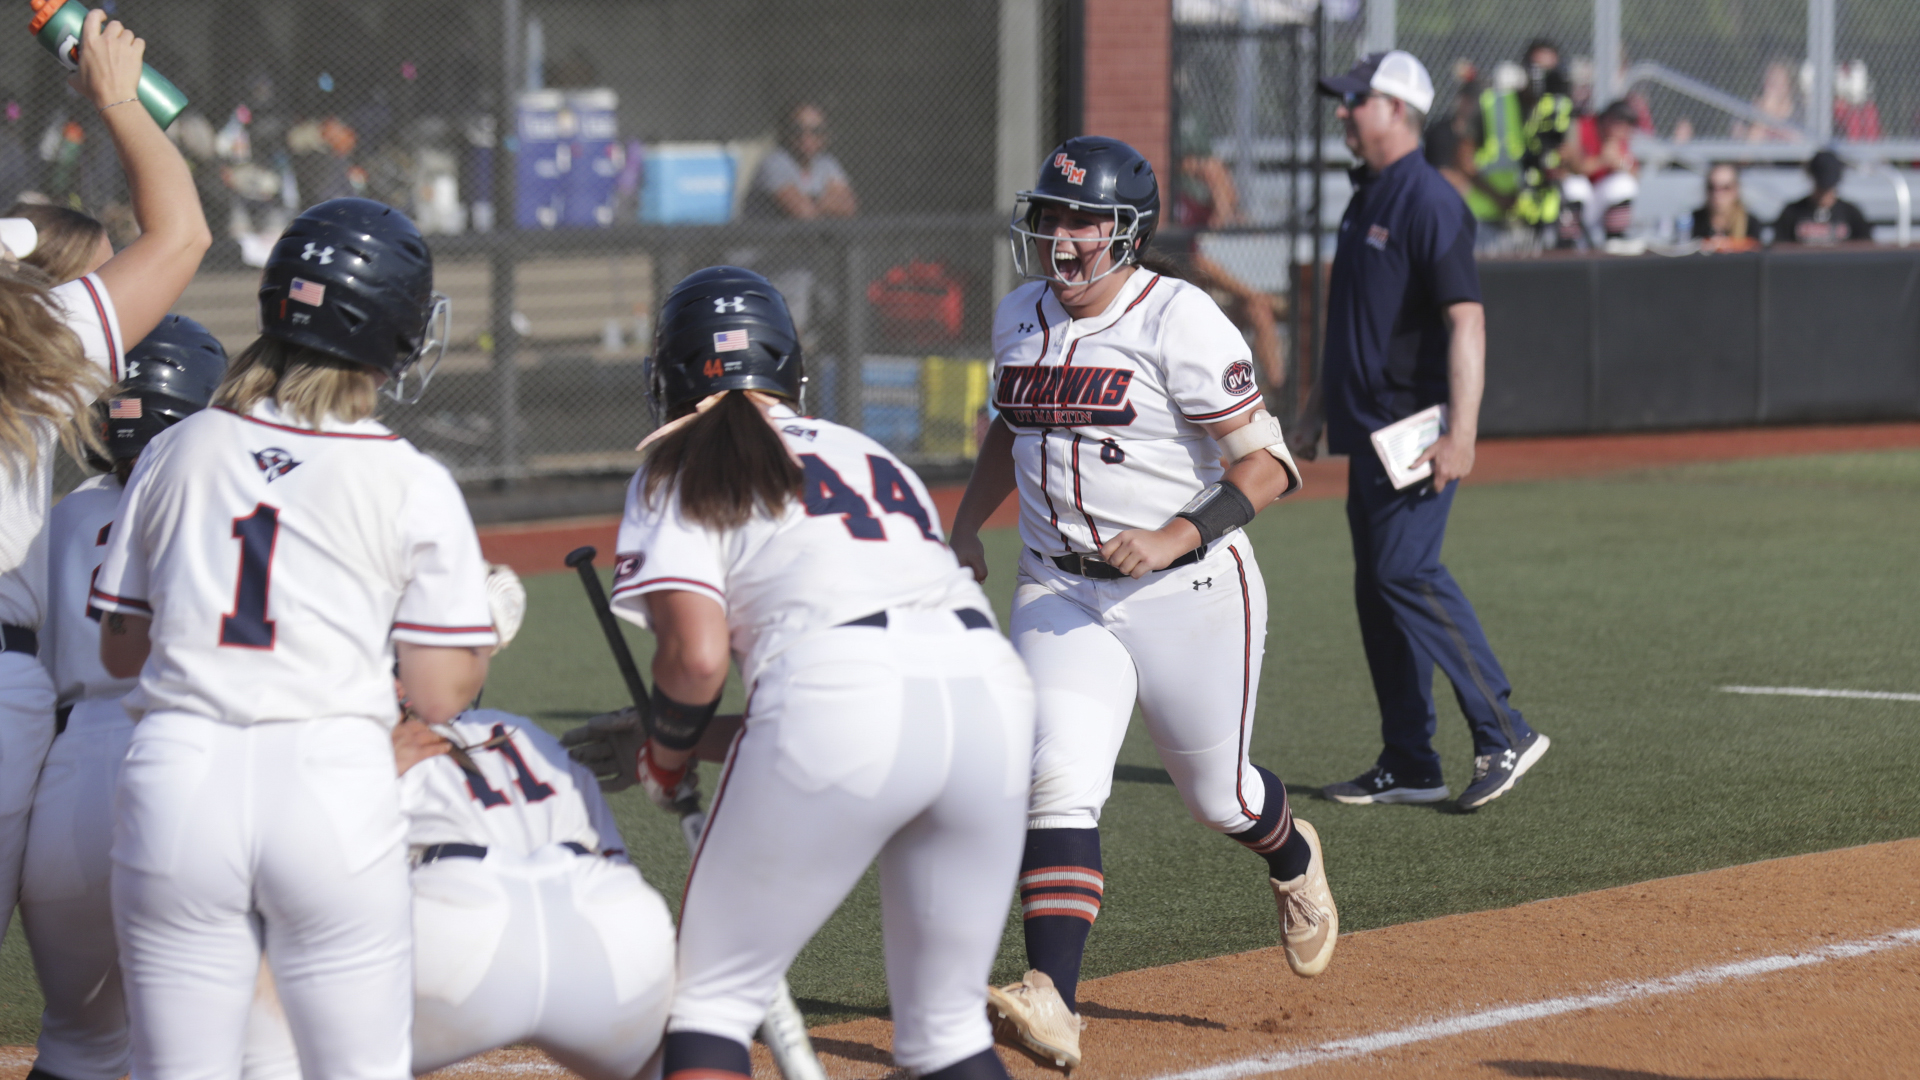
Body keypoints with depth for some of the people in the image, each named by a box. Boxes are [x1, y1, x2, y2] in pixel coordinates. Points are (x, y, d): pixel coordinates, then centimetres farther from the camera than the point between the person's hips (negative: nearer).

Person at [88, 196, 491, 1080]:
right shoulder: (415, 485, 1)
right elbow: (439, 694, 1)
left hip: (177, 781, 2)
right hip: (333, 790, -2)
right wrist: (490, 622, 20)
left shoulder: (177, 453, 9)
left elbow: (119, 649, 15)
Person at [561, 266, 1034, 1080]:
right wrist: (670, 736, 34)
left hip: (841, 702, -5)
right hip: (993, 688, 5)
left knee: (711, 997, 8)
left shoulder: (681, 470, 14)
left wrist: (663, 761, 19)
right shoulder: (871, 455, 31)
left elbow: (697, 654, -1)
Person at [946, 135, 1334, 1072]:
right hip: (1058, 591, 4)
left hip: (1188, 592, -4)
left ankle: (1291, 859, 50)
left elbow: (1267, 465, -18)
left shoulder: (1178, 322, -16)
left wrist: (1175, 537, -29)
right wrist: (964, 529, 14)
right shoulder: (1020, 318, 6)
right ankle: (1053, 1002, -27)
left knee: (1218, 796, 13)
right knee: (1058, 781, -18)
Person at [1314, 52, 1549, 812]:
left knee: (1406, 572, -17)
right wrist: (1330, 410, 25)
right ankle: (1409, 767, 12)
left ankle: (1504, 735, -12)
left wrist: (1461, 431, -29)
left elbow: (1466, 319, -22)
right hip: (1369, 430, 10)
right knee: (1377, 587, 9)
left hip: (1415, 428, -10)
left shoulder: (1428, 202, -14)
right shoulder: (1366, 200, 16)